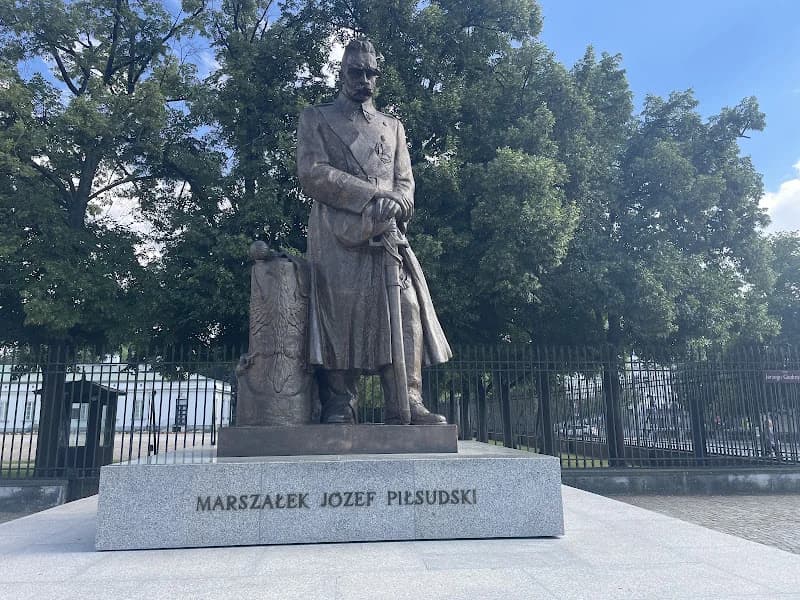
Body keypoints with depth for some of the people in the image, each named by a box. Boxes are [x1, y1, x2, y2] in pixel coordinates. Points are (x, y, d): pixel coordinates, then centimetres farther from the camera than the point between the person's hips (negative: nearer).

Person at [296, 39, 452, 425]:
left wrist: (394, 204, -9)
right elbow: (312, 174, -1)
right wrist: (371, 196, -12)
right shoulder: (316, 118, 16)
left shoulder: (393, 126, 27)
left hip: (386, 233, 3)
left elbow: (405, 181, 16)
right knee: (339, 313, -9)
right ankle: (339, 408, -3)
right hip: (336, 234, -3)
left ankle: (405, 406, -11)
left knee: (405, 308, -11)